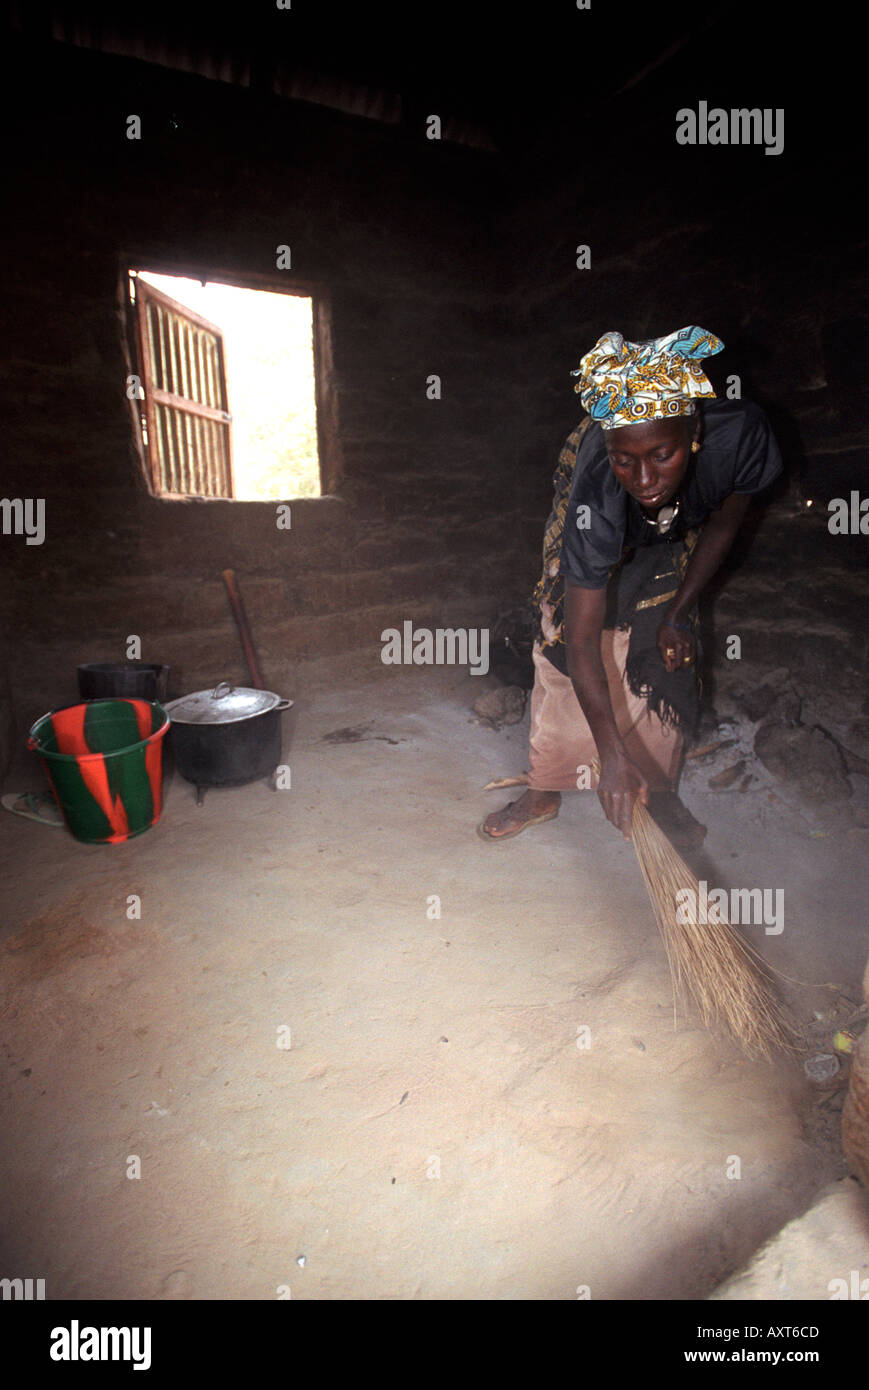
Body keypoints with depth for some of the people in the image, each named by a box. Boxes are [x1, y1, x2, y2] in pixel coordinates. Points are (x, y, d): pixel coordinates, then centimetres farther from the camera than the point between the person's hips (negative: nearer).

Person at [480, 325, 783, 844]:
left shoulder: (741, 434, -38)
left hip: (676, 536, 2)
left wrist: (680, 612, -11)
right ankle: (544, 794, 11)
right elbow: (581, 645, -40)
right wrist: (611, 753, -43)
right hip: (595, 531, -2)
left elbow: (725, 521, -13)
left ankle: (661, 790, 16)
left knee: (669, 660, -5)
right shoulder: (595, 496, -44)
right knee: (561, 652, -6)